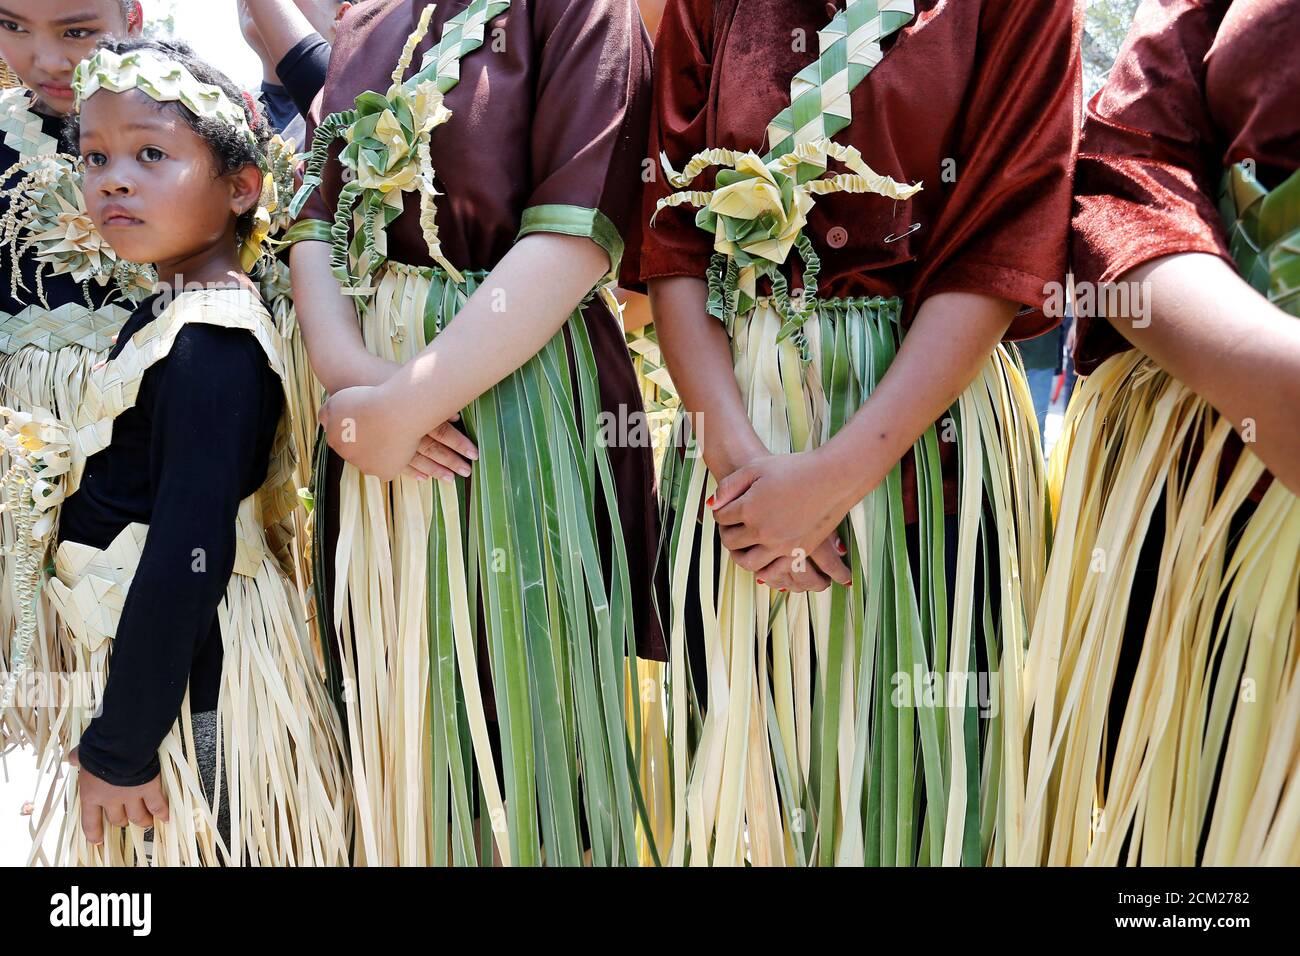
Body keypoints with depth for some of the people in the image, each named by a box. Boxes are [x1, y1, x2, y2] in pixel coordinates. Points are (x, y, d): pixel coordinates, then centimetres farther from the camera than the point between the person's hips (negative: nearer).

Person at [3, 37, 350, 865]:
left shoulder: (209, 345, -21)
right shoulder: (168, 314, 7)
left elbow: (188, 557, -25)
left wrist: (119, 746, -18)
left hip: (187, 690, -9)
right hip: (149, 662, 9)